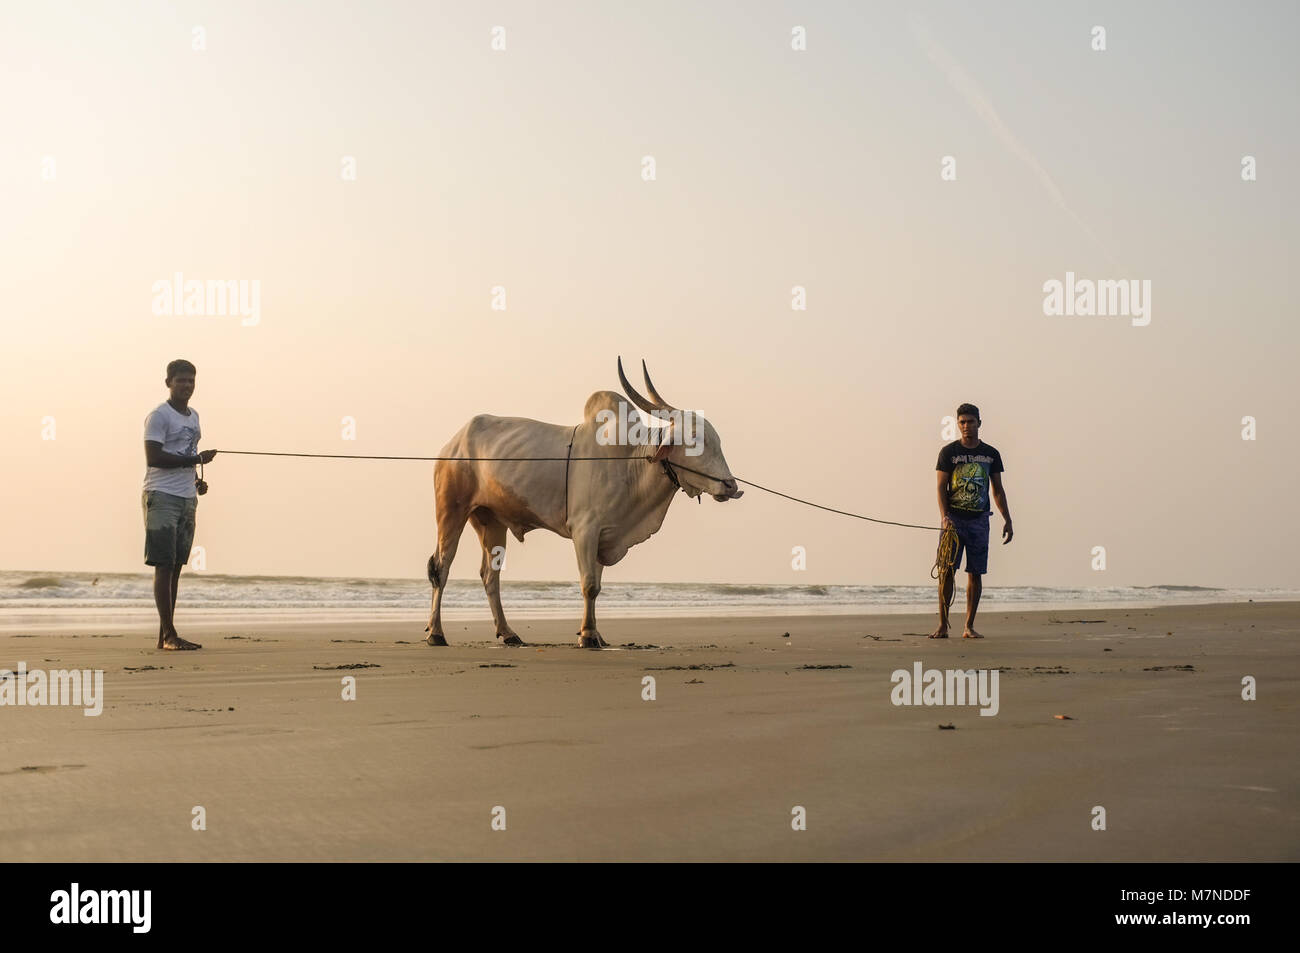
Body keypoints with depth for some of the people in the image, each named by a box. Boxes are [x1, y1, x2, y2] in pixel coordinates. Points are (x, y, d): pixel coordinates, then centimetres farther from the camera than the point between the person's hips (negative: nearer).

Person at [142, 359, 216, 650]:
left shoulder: (193, 416, 19)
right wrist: (196, 459, -17)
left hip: (187, 498, 8)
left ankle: (165, 634, 9)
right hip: (162, 496, -8)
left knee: (176, 566, 6)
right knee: (164, 565, -9)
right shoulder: (159, 416, -6)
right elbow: (153, 457, -16)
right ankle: (169, 634, -9)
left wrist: (195, 481, 11)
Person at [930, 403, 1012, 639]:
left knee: (976, 573, 1)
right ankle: (942, 626, -3)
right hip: (954, 518, -2)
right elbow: (941, 488, -1)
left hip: (979, 520, 2)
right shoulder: (948, 452, 3)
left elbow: (997, 490, 14)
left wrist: (1007, 520, 7)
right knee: (947, 571, -7)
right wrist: (945, 517, -15)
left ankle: (969, 626, 7)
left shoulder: (991, 454, 10)